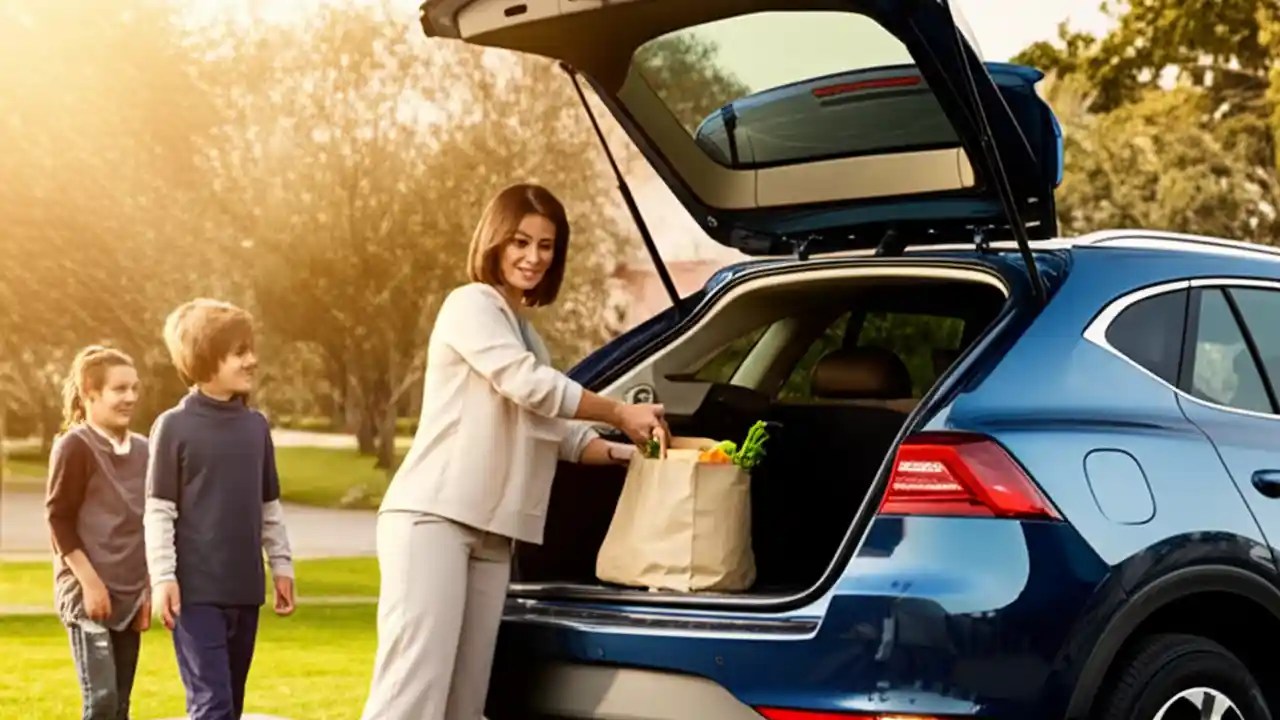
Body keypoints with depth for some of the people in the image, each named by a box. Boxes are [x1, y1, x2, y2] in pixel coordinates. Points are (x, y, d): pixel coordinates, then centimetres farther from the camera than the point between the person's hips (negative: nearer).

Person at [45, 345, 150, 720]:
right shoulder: (74, 446, -9)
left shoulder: (142, 450, 10)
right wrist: (89, 581, -16)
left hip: (129, 594, 7)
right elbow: (58, 519, -11)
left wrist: (148, 587, 11)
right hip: (87, 592, -7)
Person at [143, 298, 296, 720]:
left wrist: (281, 566, 14)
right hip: (196, 589, -6)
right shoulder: (174, 426, -6)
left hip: (245, 589, 6)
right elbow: (158, 511, -7)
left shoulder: (255, 426, 9)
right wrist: (163, 577, -13)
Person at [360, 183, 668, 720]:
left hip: (492, 533, 8)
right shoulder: (470, 305, -1)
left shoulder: (526, 333, 25)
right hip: (431, 517, -8)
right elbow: (530, 386, -12)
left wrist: (626, 452, 4)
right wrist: (621, 413, -4)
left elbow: (560, 434, 20)